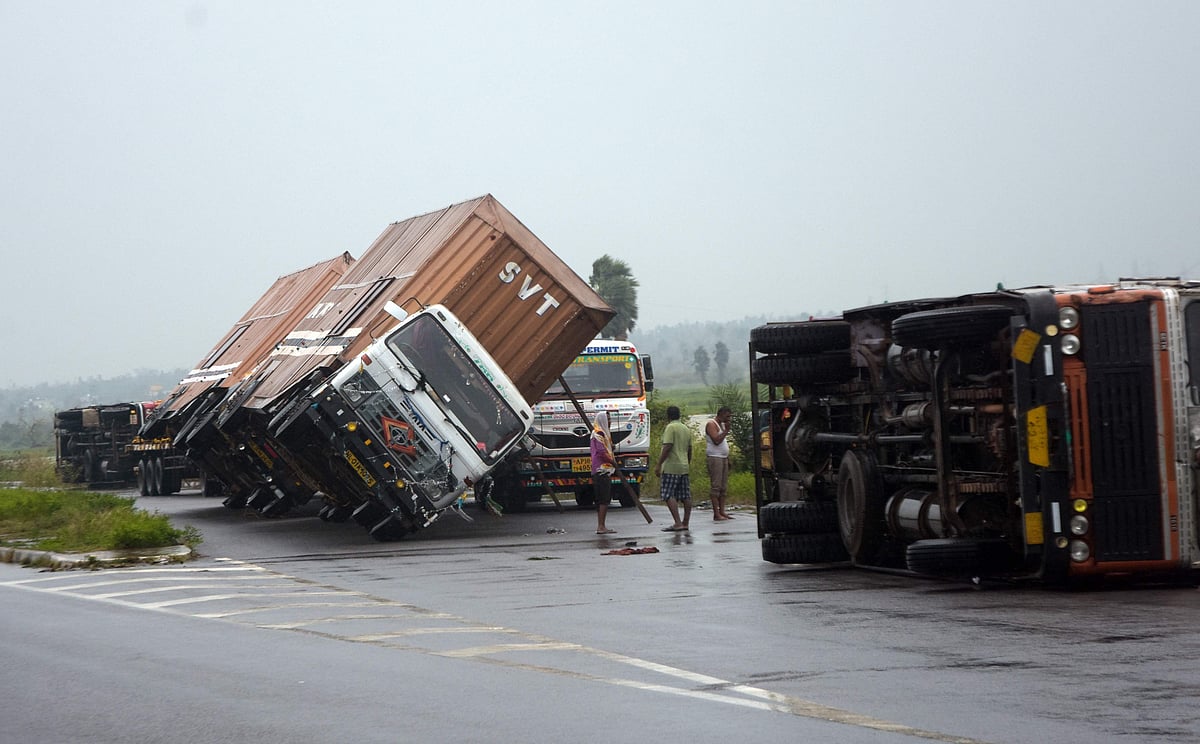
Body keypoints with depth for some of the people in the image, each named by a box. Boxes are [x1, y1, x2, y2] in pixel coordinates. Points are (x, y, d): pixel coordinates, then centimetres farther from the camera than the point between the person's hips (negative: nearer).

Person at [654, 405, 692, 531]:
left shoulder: (670, 428, -10)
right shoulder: (686, 429, 15)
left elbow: (667, 447, -18)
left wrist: (659, 464, -16)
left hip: (671, 467, -8)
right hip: (684, 467, 8)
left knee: (669, 495, -8)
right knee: (685, 496, 8)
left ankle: (678, 523, -17)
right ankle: (685, 524, 11)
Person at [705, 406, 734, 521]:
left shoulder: (722, 425, 20)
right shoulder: (711, 424, -8)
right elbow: (716, 440, -20)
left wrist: (728, 459, 19)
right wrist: (726, 431, -15)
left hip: (723, 458, 10)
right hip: (714, 458, -10)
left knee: (723, 486, 6)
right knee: (715, 486, -10)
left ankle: (722, 512, 6)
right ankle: (716, 514, -12)